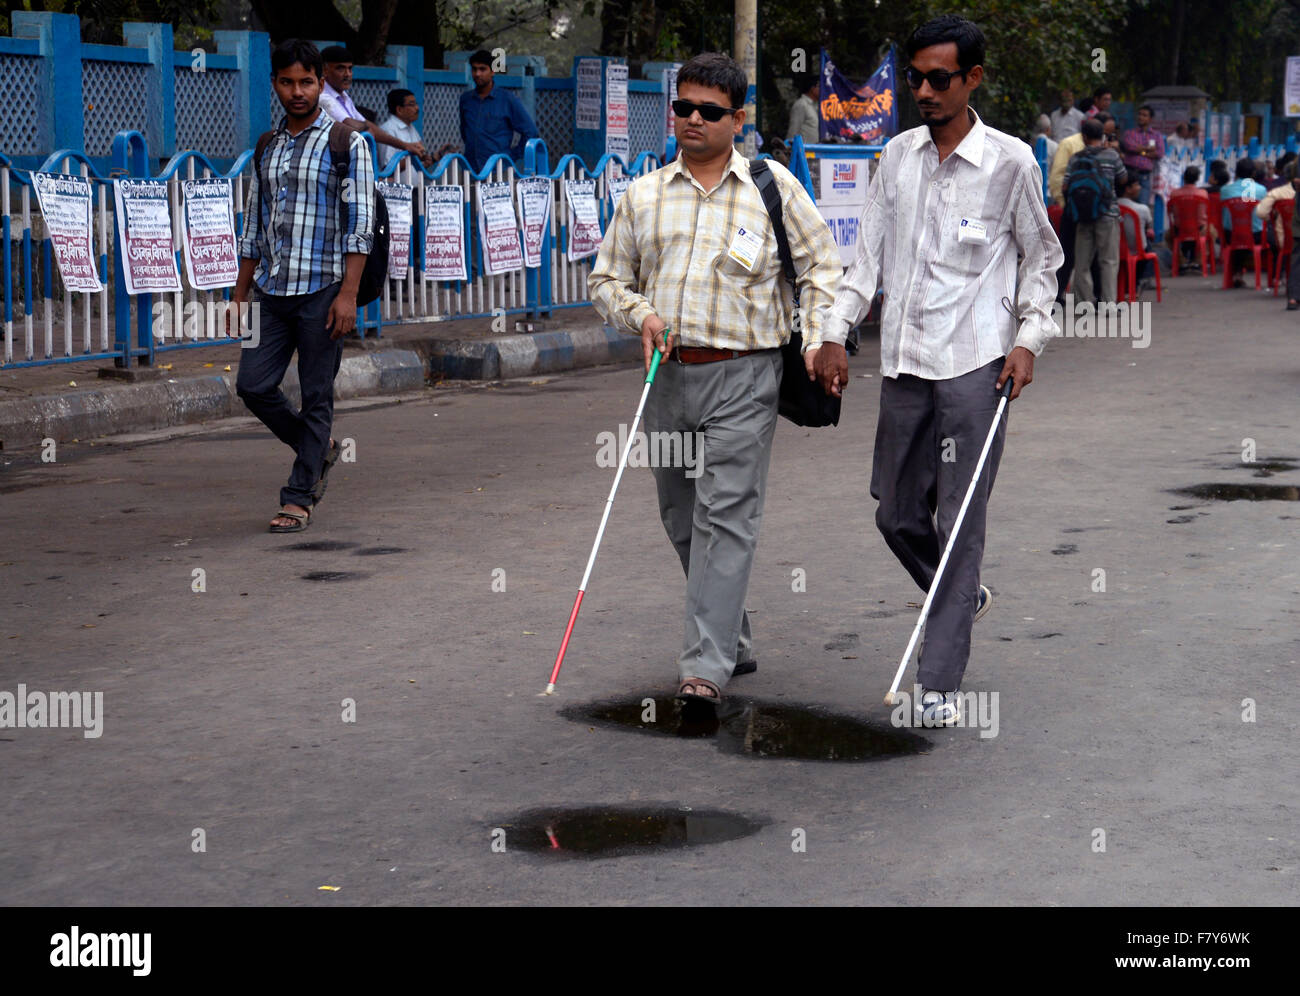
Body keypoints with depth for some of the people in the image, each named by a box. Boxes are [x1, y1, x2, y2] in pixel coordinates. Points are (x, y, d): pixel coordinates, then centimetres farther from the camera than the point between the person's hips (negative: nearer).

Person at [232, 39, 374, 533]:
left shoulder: (344, 141, -3)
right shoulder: (267, 146, 13)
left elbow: (359, 221, -8)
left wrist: (348, 292, -16)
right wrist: (240, 293, 15)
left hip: (322, 288, -5)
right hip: (272, 289, 5)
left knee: (316, 396, 0)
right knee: (253, 384, 0)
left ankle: (299, 497, 8)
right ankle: (318, 449, 23)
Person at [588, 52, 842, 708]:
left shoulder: (774, 187, 4)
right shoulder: (643, 195, 12)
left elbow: (822, 266, 7)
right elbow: (607, 279, 16)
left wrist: (817, 345, -4)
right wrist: (641, 314, -4)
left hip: (742, 378, -4)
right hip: (668, 376, 5)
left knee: (726, 516, -13)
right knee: (682, 520, 11)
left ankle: (706, 665, -16)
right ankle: (734, 642, 27)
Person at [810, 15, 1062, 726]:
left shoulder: (1010, 161, -4)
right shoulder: (896, 157, 8)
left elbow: (1041, 257, 6)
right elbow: (868, 254, 11)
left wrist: (1028, 339, -4)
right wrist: (833, 334, 1)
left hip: (976, 366, -5)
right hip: (904, 366, 5)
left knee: (959, 525, -5)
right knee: (898, 516, 11)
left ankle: (940, 683, 0)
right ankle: (965, 598, 40)